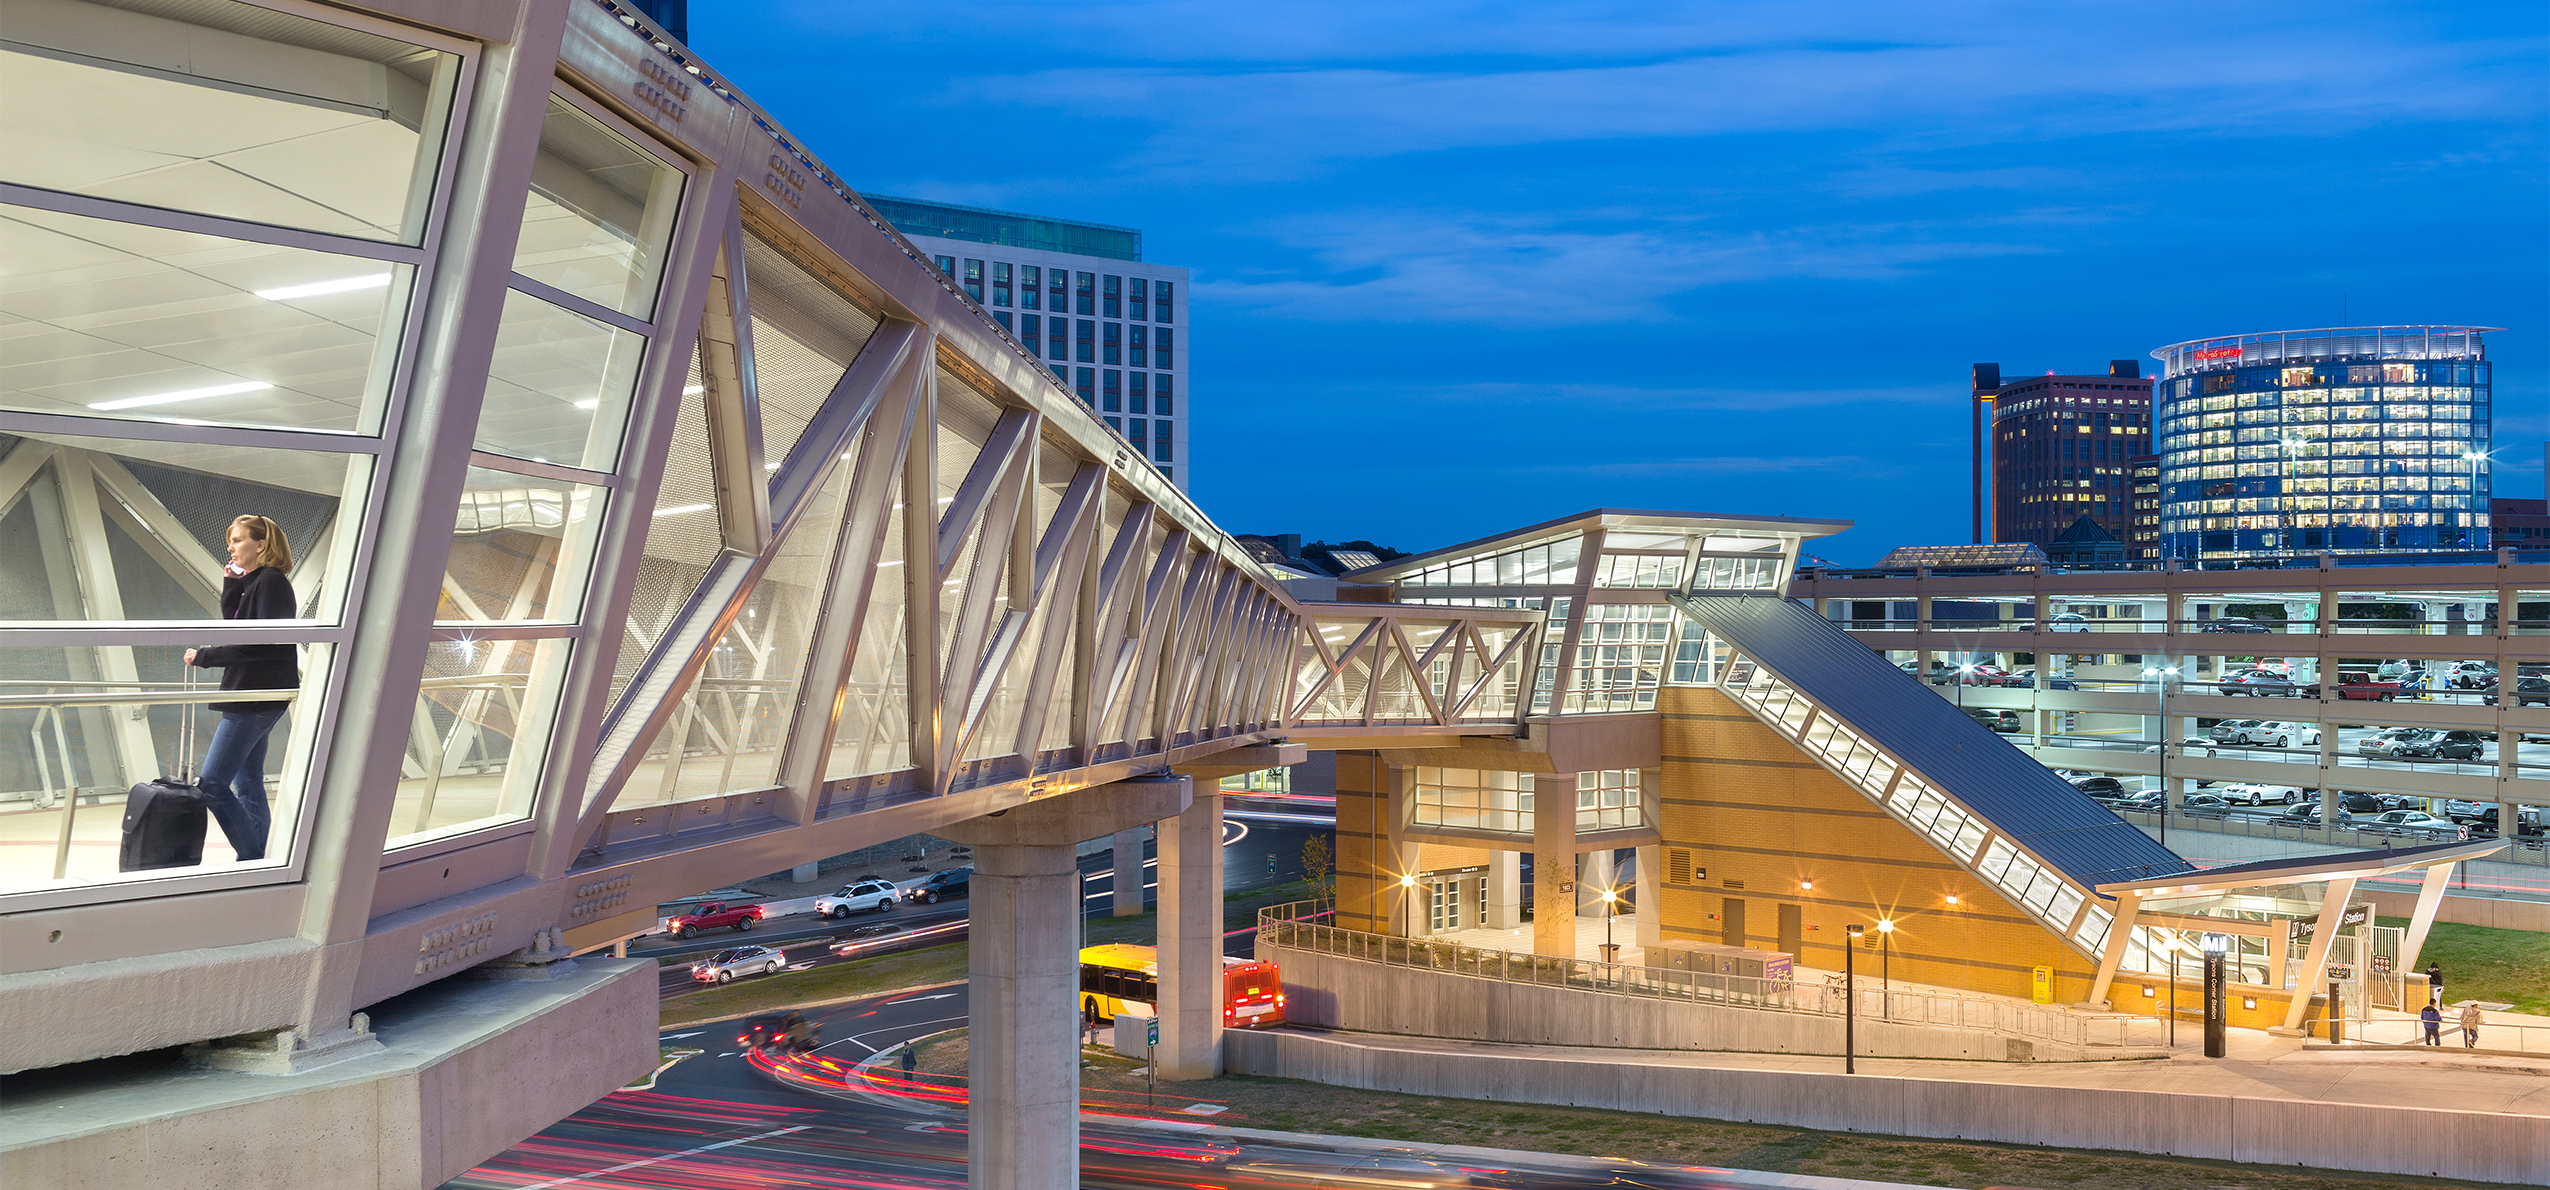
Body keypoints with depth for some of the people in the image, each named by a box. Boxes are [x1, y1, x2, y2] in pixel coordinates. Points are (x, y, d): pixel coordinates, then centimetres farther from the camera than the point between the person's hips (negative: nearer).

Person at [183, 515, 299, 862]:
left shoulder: (271, 582, -15)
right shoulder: (253, 583, 15)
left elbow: (263, 644, -23)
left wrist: (204, 656, -16)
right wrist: (231, 589, 3)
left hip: (257, 698, -10)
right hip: (250, 695, 10)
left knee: (211, 784, -10)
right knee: (248, 783, 13)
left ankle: (253, 860, -6)